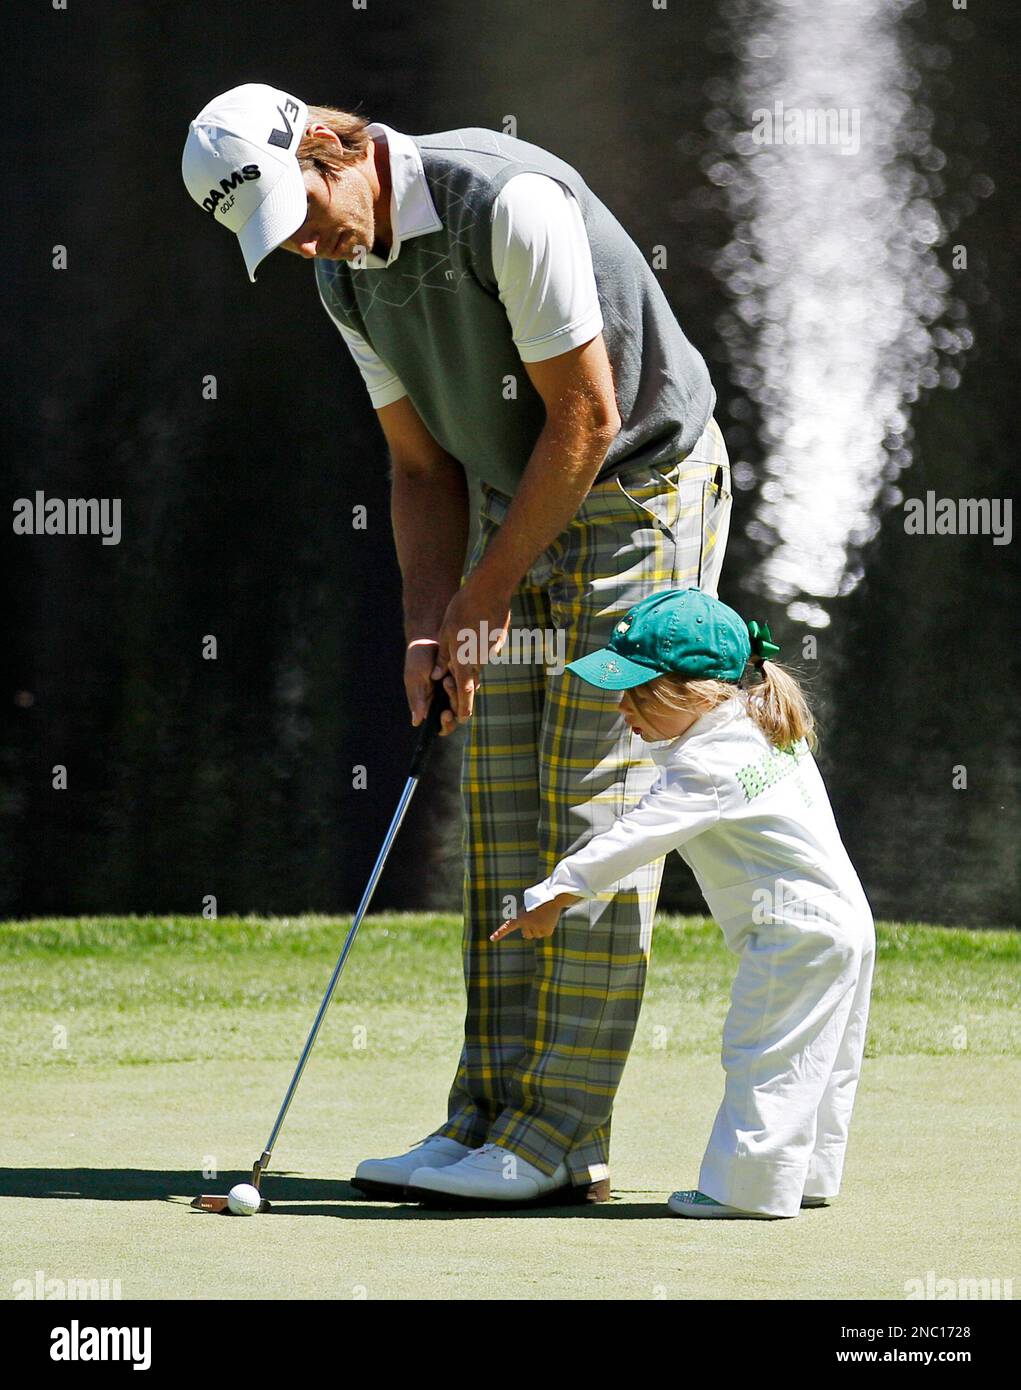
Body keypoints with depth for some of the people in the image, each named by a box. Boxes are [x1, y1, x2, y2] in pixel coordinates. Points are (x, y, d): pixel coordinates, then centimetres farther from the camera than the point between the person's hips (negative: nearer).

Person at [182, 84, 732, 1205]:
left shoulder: (510, 204, -25)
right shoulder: (347, 277, 2)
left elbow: (588, 417, -22)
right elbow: (423, 464, 9)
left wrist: (485, 597, -15)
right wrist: (428, 626, -6)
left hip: (644, 493, -8)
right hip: (519, 509, 8)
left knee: (593, 811, -10)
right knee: (502, 820, 3)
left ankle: (559, 1137, -10)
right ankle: (492, 1119, 4)